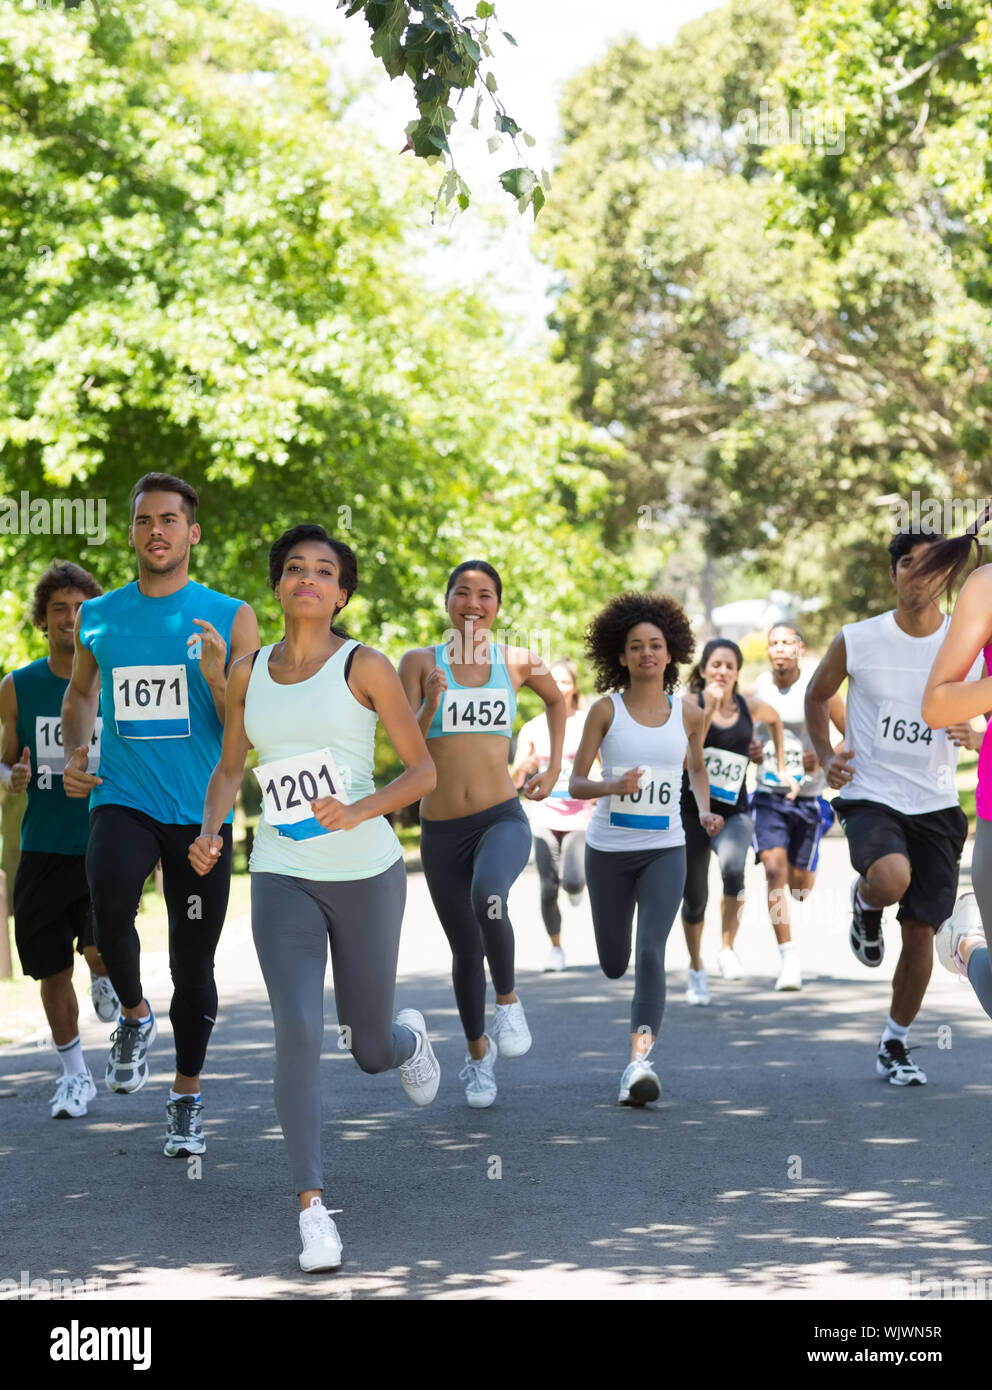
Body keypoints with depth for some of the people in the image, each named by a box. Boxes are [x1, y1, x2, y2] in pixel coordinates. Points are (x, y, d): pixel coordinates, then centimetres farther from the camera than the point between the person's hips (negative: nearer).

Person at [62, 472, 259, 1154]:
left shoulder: (230, 619, 1)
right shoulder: (97, 617, 7)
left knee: (194, 963, 6)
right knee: (110, 900, -30)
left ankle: (188, 1098, 25)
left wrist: (216, 679, -18)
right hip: (122, 799, 0)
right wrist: (74, 754, 9)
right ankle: (134, 1015, -3)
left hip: (201, 811, 0)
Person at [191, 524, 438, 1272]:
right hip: (283, 877, 2)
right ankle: (313, 1208, -12)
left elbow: (423, 769, -2)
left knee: (372, 1052, 9)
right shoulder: (248, 674, 6)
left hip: (366, 872, -1)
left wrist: (358, 813, -19)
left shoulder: (366, 667, -4)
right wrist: (209, 831, -2)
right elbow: (229, 769, 17)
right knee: (298, 1034, -17)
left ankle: (407, 1035, 48)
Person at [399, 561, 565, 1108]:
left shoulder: (517, 662, 4)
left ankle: (508, 1000, -9)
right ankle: (478, 1052, 33)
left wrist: (554, 767, 18)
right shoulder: (420, 662, 0)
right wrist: (431, 703, -25)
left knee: (488, 898, -33)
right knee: (465, 947, 10)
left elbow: (557, 699, 25)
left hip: (502, 818, -1)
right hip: (441, 828, 1)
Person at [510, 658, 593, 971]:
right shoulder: (532, 729, 5)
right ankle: (555, 947, 16)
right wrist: (521, 767, -17)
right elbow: (513, 782, 5)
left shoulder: (588, 724, 1)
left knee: (572, 882, -19)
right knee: (548, 887, -6)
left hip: (578, 816, -1)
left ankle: (576, 885, 20)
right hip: (544, 816, 1)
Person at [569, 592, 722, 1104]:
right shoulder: (606, 710, -4)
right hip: (609, 850, 0)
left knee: (650, 953, -19)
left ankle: (639, 1060, -26)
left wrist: (704, 812, 2)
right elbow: (575, 783, -3)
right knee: (613, 965, 11)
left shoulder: (688, 714, 2)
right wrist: (612, 786, -24)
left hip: (665, 850, 0)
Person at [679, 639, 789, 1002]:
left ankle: (728, 948, -12)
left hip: (733, 812, 1)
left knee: (733, 867, -31)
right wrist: (709, 709, -26)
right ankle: (696, 969, 30)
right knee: (694, 897, 5)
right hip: (691, 810, -1)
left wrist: (780, 766, 23)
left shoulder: (750, 707, 2)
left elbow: (774, 719, 26)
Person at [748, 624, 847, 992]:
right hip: (768, 796, 1)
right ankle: (790, 961, -14)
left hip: (808, 799, -1)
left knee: (800, 885, 7)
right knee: (774, 869, -16)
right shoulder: (758, 687, 3)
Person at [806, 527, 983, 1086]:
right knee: (892, 879, -33)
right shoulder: (857, 641, -4)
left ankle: (895, 1046, 24)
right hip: (870, 796, -2)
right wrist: (826, 755, -1)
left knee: (921, 931, 4)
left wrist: (975, 737, -14)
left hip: (935, 804, 2)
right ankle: (864, 903, 6)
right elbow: (817, 696, 14)